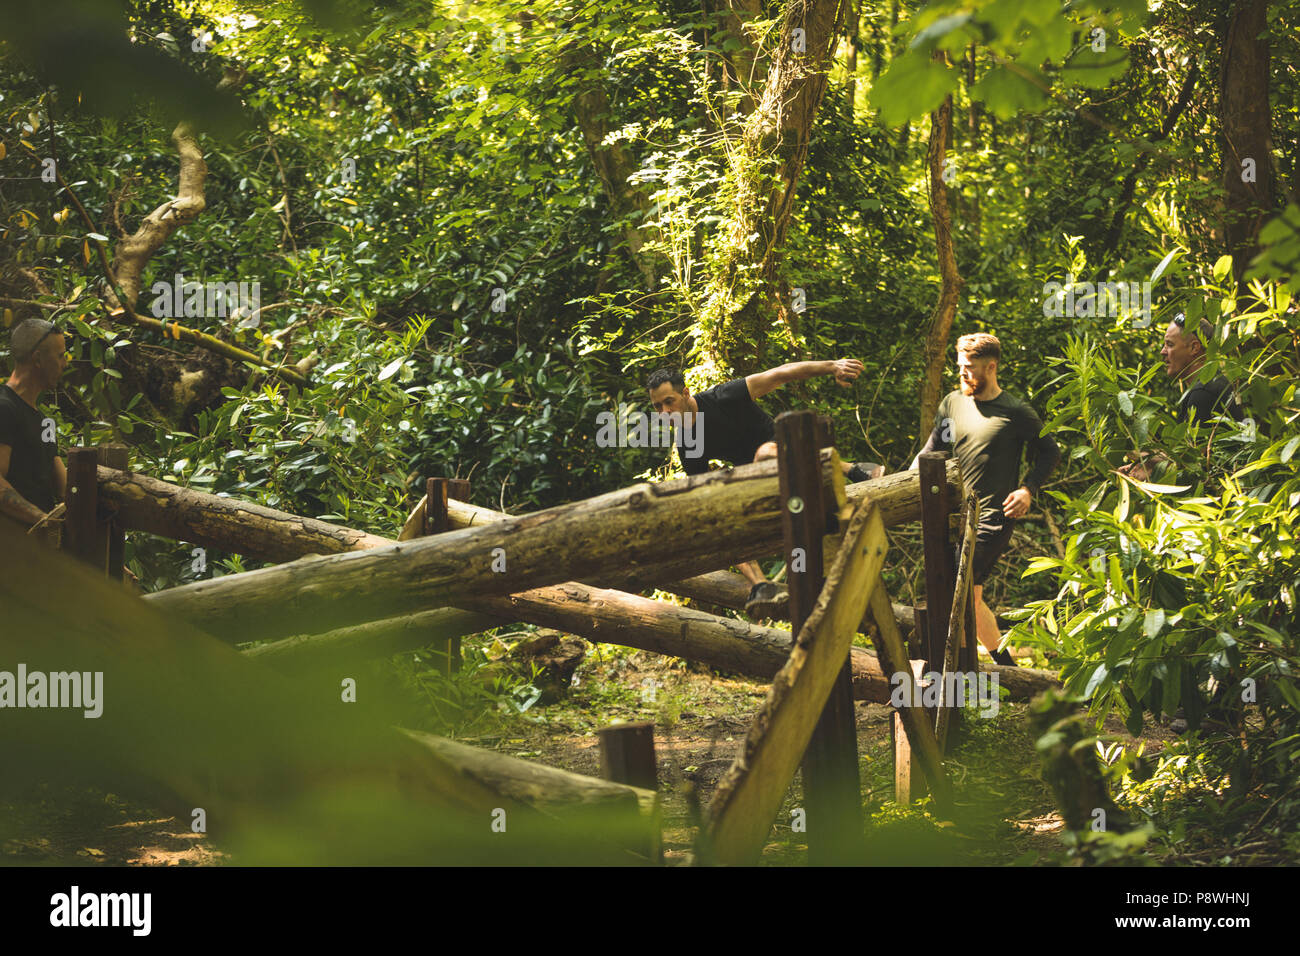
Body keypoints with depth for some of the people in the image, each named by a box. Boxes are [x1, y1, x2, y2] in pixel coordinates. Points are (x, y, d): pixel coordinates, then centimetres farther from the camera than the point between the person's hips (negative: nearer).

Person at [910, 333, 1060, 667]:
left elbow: (1049, 452, 4)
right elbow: (934, 448, 17)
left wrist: (1027, 489, -8)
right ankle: (1005, 664, 24)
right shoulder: (953, 402, 9)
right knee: (970, 598, 9)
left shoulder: (1015, 413, -5)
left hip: (994, 516, -6)